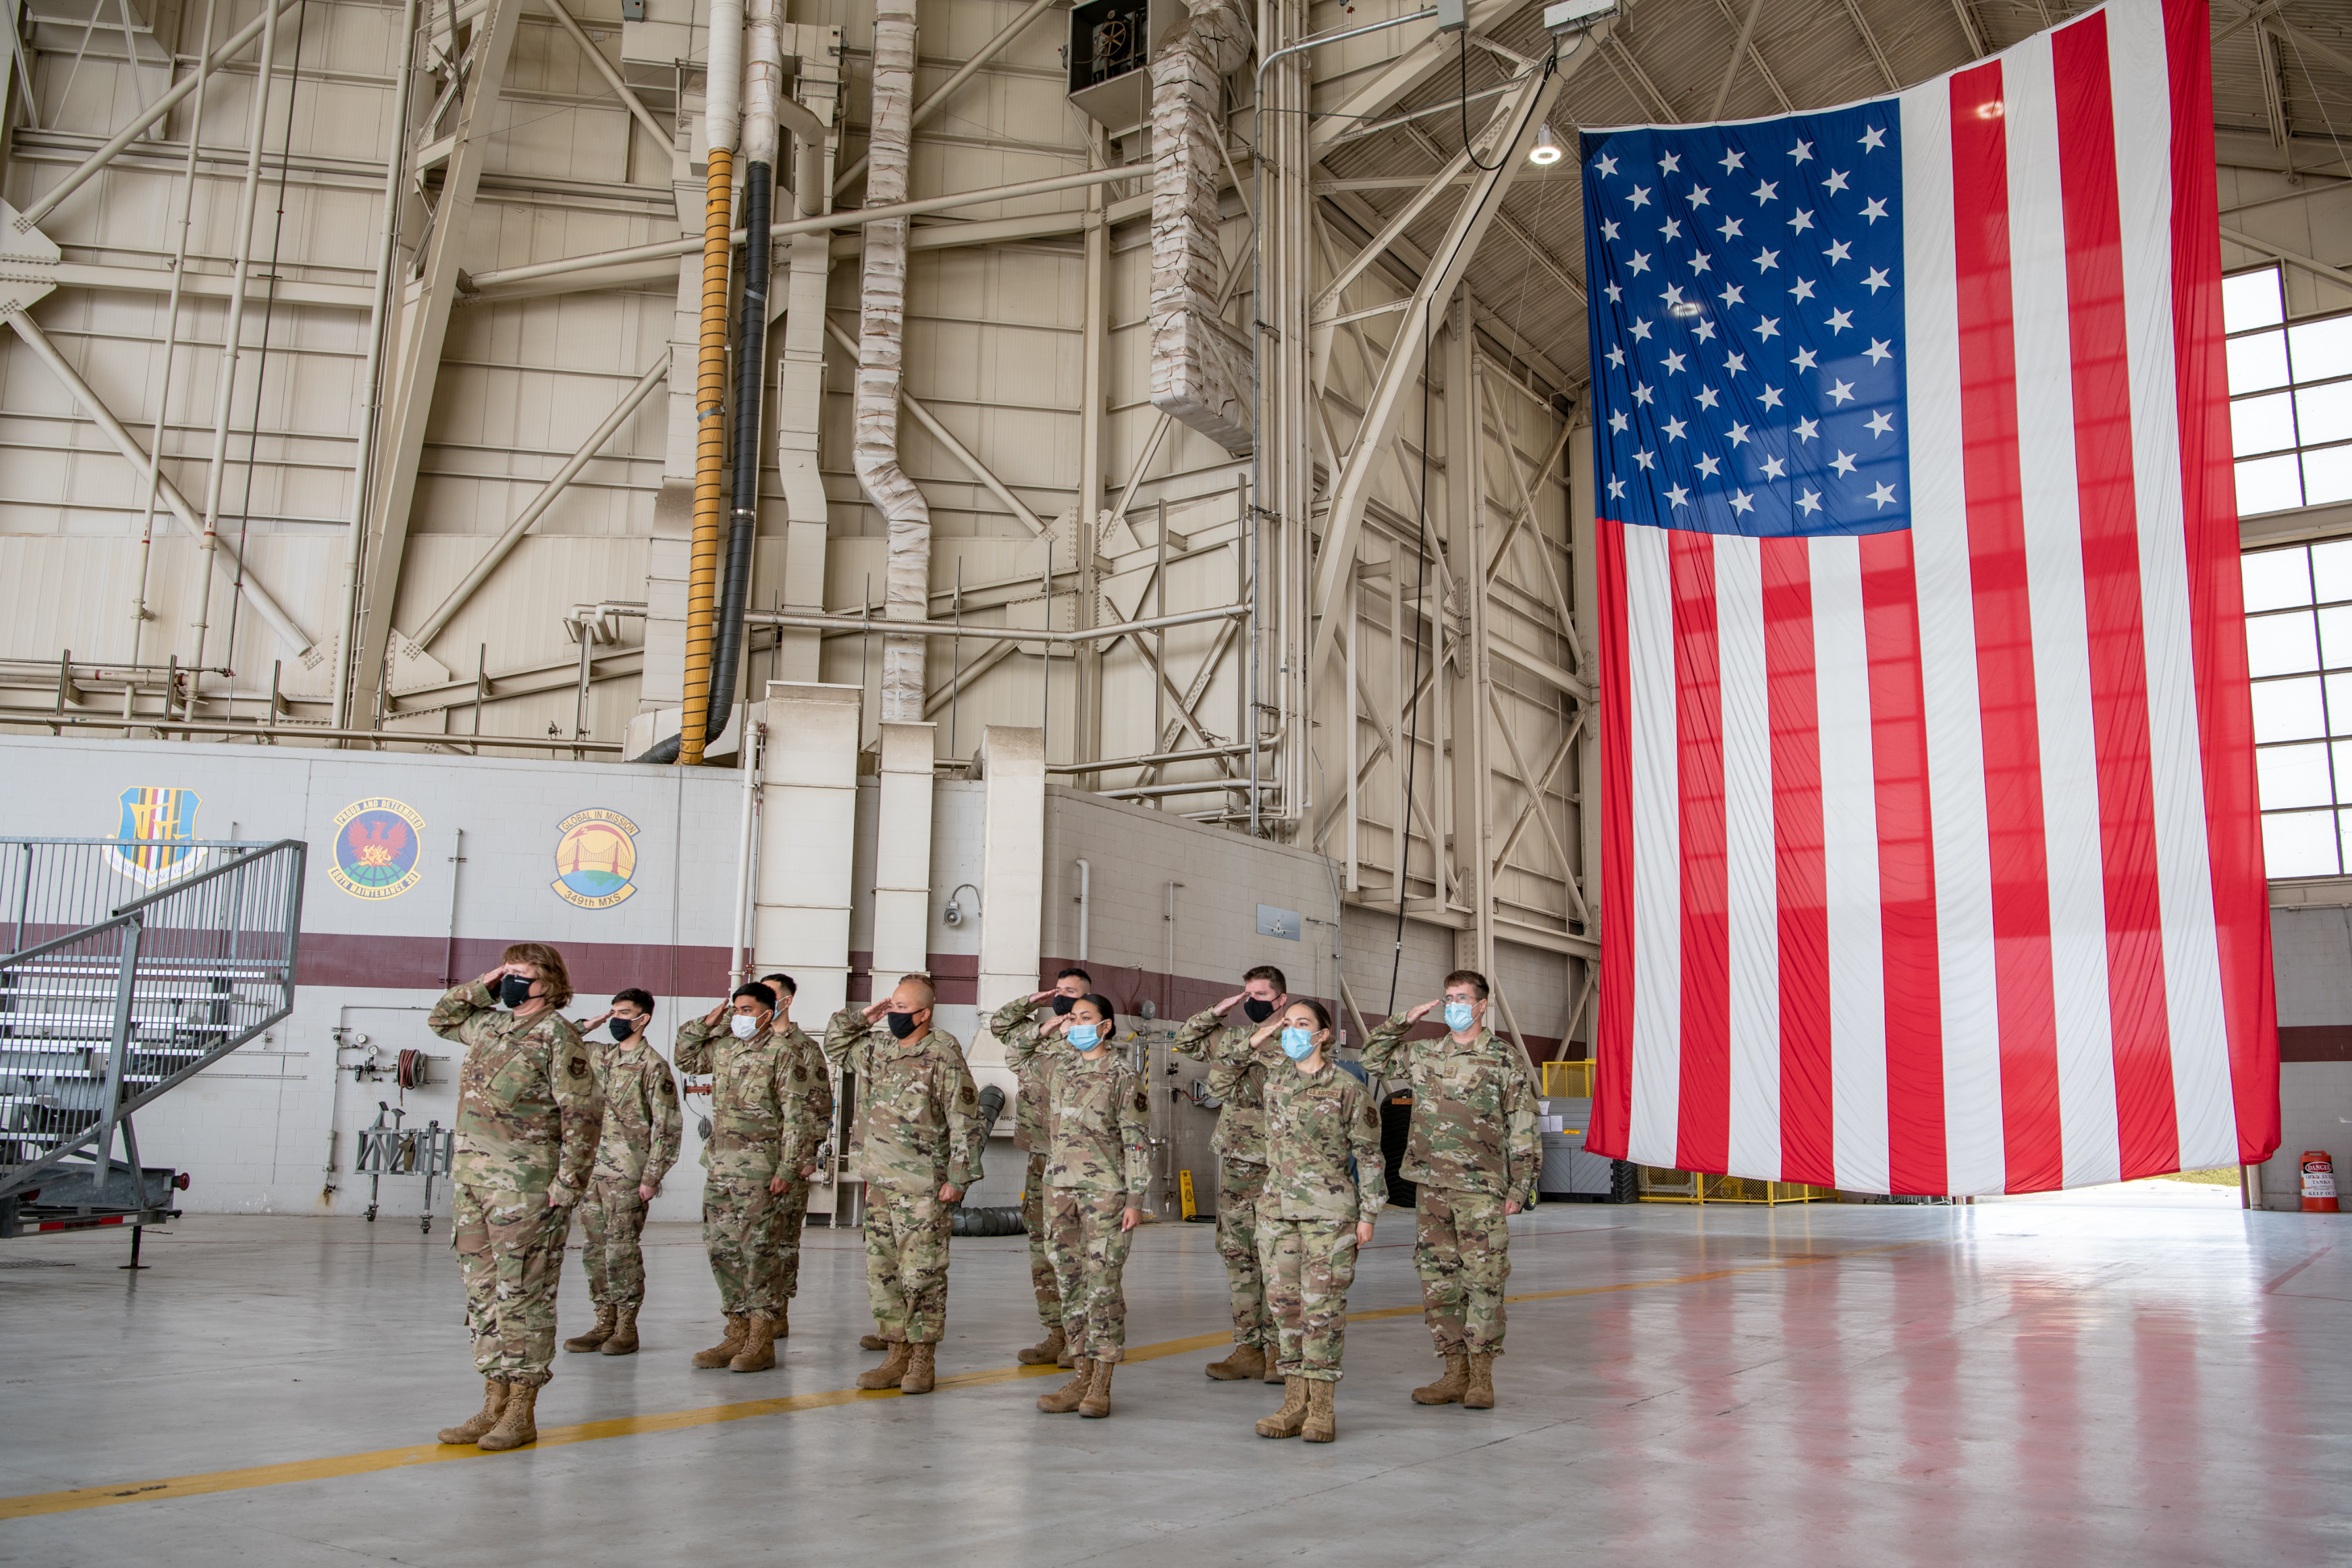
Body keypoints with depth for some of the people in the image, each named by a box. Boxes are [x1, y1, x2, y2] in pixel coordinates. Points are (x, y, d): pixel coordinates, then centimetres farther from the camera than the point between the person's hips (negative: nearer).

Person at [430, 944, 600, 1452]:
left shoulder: (556, 1035, -10)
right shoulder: (490, 1026, 14)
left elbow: (583, 1115, -14)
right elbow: (440, 1018, 35)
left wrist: (569, 1184, -17)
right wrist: (479, 989, 17)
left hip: (525, 1188, -8)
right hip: (472, 1180, 8)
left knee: (523, 1296, -2)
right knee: (484, 1293, 12)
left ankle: (521, 1413, 6)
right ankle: (494, 1404, 20)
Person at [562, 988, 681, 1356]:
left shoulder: (653, 1066, -8)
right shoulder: (599, 1055, 11)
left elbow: (668, 1126, -11)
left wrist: (652, 1177, -15)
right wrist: (588, 1025, 7)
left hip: (627, 1173, -7)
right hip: (592, 1170, 7)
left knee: (622, 1251, -2)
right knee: (595, 1250, 10)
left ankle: (626, 1329, 7)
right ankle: (604, 1324, 20)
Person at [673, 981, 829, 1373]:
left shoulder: (782, 1052, -8)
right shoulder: (722, 1047, 13)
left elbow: (797, 1115, -11)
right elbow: (686, 1059, 31)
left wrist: (787, 1168, -16)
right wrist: (705, 1024, 14)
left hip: (758, 1166, -7)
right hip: (719, 1163, 7)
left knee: (758, 1250, -4)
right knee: (721, 1248, 9)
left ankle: (762, 1341, 4)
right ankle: (737, 1335, 18)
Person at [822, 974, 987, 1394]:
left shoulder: (943, 1057, -11)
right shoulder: (877, 1048, 10)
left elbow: (966, 1123, -11)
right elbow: (835, 1044, 28)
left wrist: (959, 1176, -14)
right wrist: (863, 1016, 12)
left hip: (923, 1187, -7)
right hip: (879, 1183, 7)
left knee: (922, 1274, -2)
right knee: (882, 1273, 10)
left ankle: (923, 1360, 8)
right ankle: (897, 1355, 19)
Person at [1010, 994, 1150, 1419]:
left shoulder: (1122, 1077, -5)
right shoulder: (1056, 1068, 11)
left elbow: (1137, 1143, -6)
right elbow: (1016, 1060, 30)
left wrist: (1136, 1199, -11)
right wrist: (1043, 1032, 13)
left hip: (1105, 1191, -6)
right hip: (1060, 1188, 6)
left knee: (1102, 1283, -6)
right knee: (1070, 1283, 7)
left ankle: (1101, 1384, -1)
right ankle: (1081, 1375, 14)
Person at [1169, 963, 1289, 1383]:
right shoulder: (1235, 1037, 13)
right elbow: (1184, 1042, 20)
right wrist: (1217, 1012, 8)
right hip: (1235, 1164, 6)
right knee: (1237, 1256, 7)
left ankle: (1278, 1350, 7)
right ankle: (1247, 1348, 13)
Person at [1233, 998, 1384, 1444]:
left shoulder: (1348, 1089, -5)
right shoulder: (1277, 1072, 7)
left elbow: (1369, 1155, -1)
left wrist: (1369, 1214, -5)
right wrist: (1254, 1040, 6)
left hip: (1329, 1210, -5)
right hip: (1277, 1207, 5)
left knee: (1323, 1304, -4)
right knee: (1284, 1303, 5)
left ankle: (1322, 1407, 3)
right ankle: (1295, 1403, 12)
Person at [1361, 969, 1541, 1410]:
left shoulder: (1506, 1060, 0)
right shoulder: (1424, 1055, 13)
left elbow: (1523, 1131, 0)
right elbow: (1373, 1059, 25)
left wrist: (1518, 1189, -5)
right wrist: (1404, 1021, 13)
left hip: (1482, 1190, -5)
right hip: (1432, 1187, 5)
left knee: (1483, 1280, -4)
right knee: (1437, 1280, 6)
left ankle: (1482, 1377, 6)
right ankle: (1455, 1372, 14)